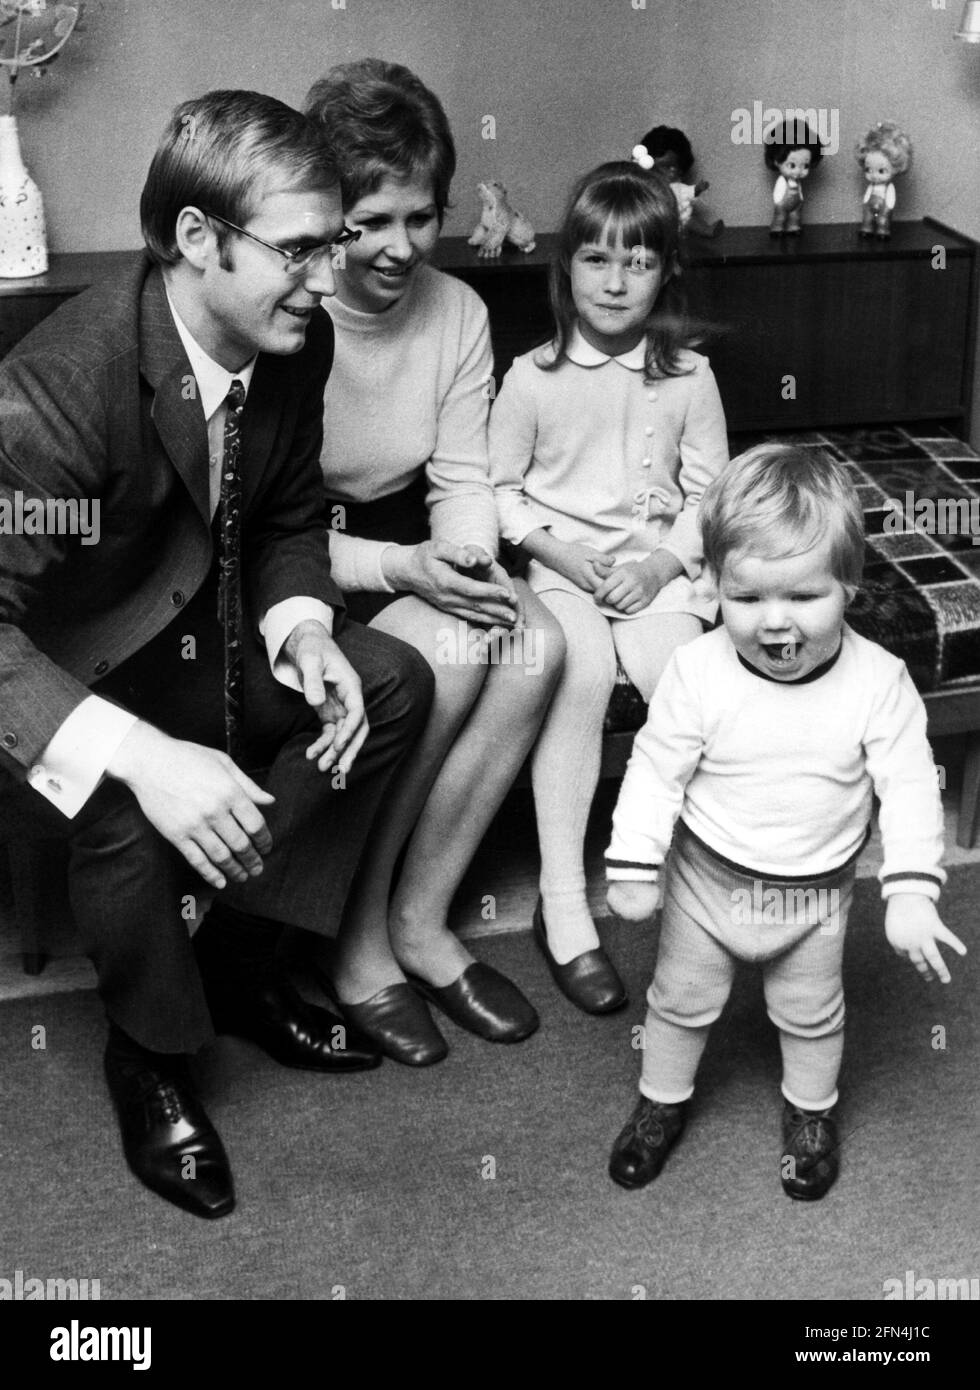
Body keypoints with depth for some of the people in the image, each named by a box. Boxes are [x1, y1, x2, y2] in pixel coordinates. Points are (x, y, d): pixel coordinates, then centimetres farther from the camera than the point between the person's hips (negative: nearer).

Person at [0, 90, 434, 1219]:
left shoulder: (294, 342, -9)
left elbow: (286, 520, 6)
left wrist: (303, 631, -15)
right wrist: (142, 757, -47)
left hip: (199, 640, 7)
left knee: (393, 685, -6)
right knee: (124, 813, -34)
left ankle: (238, 959, 9)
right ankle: (149, 1058, -1)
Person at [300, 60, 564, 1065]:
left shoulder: (457, 311, -1)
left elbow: (463, 480, 3)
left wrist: (467, 559, -20)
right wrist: (402, 572, -29)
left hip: (407, 552, 6)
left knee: (536, 647, -22)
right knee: (446, 655, -30)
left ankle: (418, 922, -8)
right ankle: (356, 944, -12)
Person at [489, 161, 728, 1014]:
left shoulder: (688, 378, 4)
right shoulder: (534, 377, 0)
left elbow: (709, 491, 7)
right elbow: (500, 490, 5)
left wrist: (666, 561, -10)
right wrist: (560, 552, -10)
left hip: (657, 567, 2)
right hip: (560, 567, -2)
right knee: (581, 672, -31)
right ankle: (563, 907, -27)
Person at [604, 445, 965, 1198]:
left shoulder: (879, 681, -21)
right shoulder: (698, 671, -22)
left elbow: (909, 787, -15)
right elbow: (656, 769, -12)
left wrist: (912, 891, -21)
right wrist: (633, 867, -12)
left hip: (816, 892, 0)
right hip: (708, 880, 0)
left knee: (811, 1014, 22)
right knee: (682, 1000, 21)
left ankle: (811, 1111, 50)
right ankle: (662, 1102, 47)